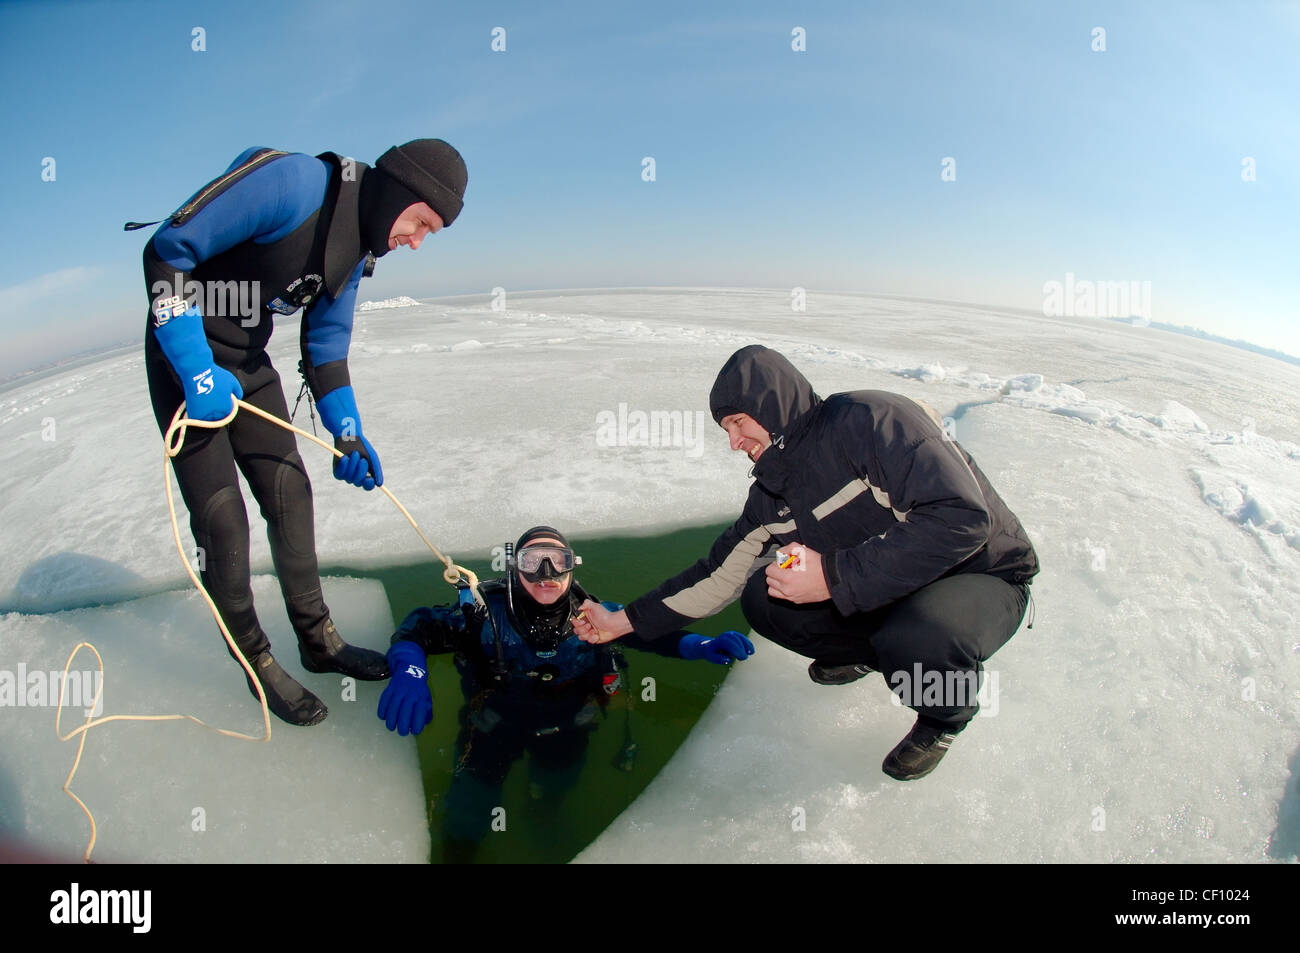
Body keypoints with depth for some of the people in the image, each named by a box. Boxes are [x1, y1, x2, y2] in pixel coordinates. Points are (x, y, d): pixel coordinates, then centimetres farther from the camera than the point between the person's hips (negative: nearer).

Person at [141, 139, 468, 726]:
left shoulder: (358, 247, 1)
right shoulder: (293, 182, -25)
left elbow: (326, 345, 8)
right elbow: (165, 252, -24)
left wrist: (347, 434, 0)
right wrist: (197, 370, -27)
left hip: (248, 361, 8)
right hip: (183, 355, -8)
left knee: (289, 493, 8)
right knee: (221, 517, -4)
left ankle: (318, 639, 22)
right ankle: (257, 664, 12)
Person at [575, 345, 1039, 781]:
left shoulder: (869, 419, -25)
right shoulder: (772, 492, 0)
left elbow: (962, 517, -35)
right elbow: (720, 573, 7)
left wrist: (834, 577, -33)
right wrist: (624, 621, 4)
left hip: (982, 579, -6)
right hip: (885, 590, 7)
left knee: (917, 642, -38)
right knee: (762, 597, -8)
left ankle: (946, 716, -2)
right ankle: (869, 650, 17)